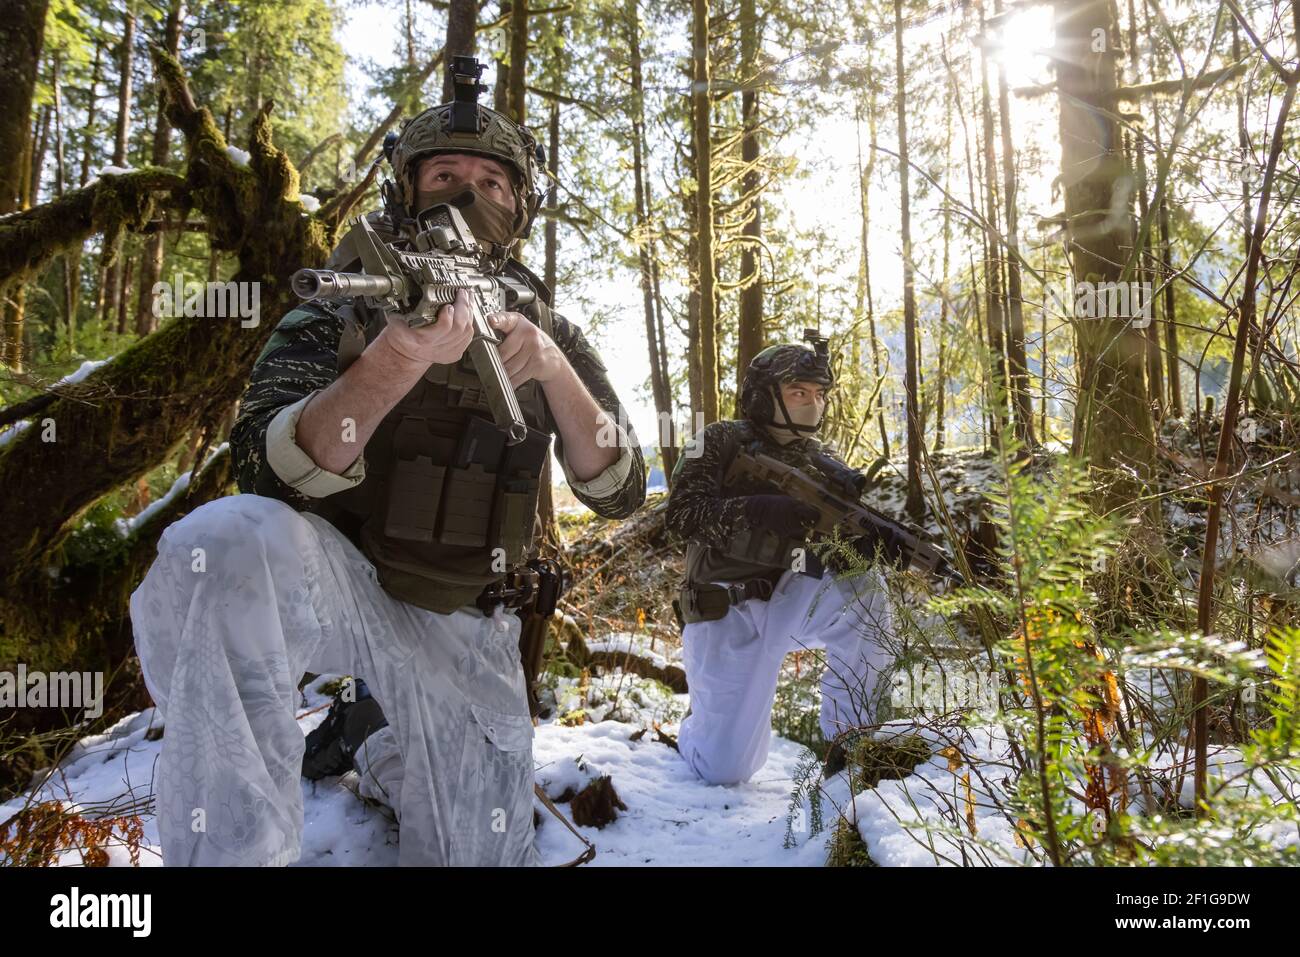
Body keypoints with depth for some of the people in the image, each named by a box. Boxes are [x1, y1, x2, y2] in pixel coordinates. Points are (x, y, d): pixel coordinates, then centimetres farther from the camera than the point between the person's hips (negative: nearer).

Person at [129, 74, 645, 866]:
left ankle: (378, 745, 33)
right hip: (338, 583, -3)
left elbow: (621, 492, -4)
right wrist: (393, 362, -35)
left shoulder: (549, 332, 5)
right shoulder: (345, 309, -2)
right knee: (227, 538, -35)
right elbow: (270, 471, -17)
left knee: (482, 851, 4)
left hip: (463, 635, 3)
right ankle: (233, 846, -22)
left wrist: (553, 369, -22)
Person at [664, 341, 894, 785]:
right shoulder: (720, 442, -3)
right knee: (726, 768, -5)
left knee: (863, 588, -29)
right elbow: (681, 514, -17)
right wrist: (757, 510, -31)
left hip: (791, 599, 3)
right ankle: (696, 726, 34)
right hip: (726, 613, -3)